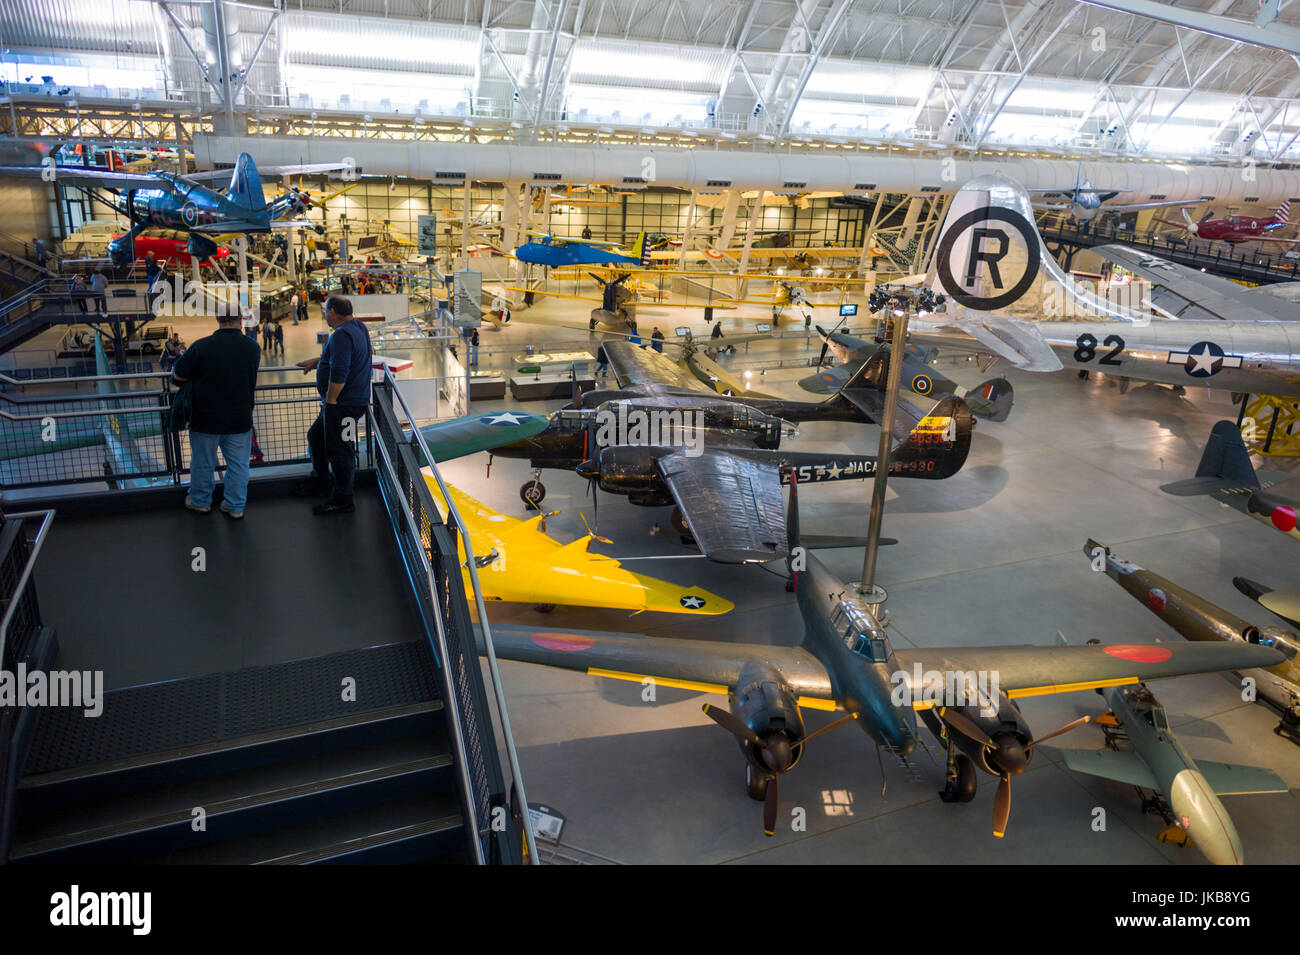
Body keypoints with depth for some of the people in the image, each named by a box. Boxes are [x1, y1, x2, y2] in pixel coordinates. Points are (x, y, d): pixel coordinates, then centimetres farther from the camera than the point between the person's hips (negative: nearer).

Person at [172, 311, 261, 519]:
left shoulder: (202, 347, -17)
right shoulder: (253, 348, -8)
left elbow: (178, 376, -8)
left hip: (206, 420, -1)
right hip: (240, 421, 1)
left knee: (203, 463, 17)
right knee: (238, 465, 13)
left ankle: (200, 501, 34)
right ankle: (235, 506, 22)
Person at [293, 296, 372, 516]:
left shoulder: (341, 335, -22)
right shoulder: (358, 327, 11)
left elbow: (338, 374, -27)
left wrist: (330, 401, -19)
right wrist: (317, 361, 34)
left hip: (344, 405, -11)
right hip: (354, 400, 11)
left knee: (338, 450, -2)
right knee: (316, 436, 25)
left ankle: (342, 501, 8)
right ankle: (321, 482, 38)